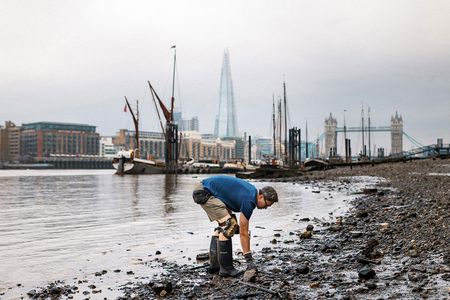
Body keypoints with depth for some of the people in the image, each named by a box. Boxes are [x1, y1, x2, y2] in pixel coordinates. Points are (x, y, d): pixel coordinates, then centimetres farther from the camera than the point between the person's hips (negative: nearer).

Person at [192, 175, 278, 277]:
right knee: (228, 226, -16)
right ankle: (226, 268, -10)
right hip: (204, 192, -11)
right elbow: (243, 233, -16)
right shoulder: (248, 201, -20)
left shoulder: (252, 191, 7)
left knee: (224, 225, 15)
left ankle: (214, 265, 16)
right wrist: (249, 259, -11)